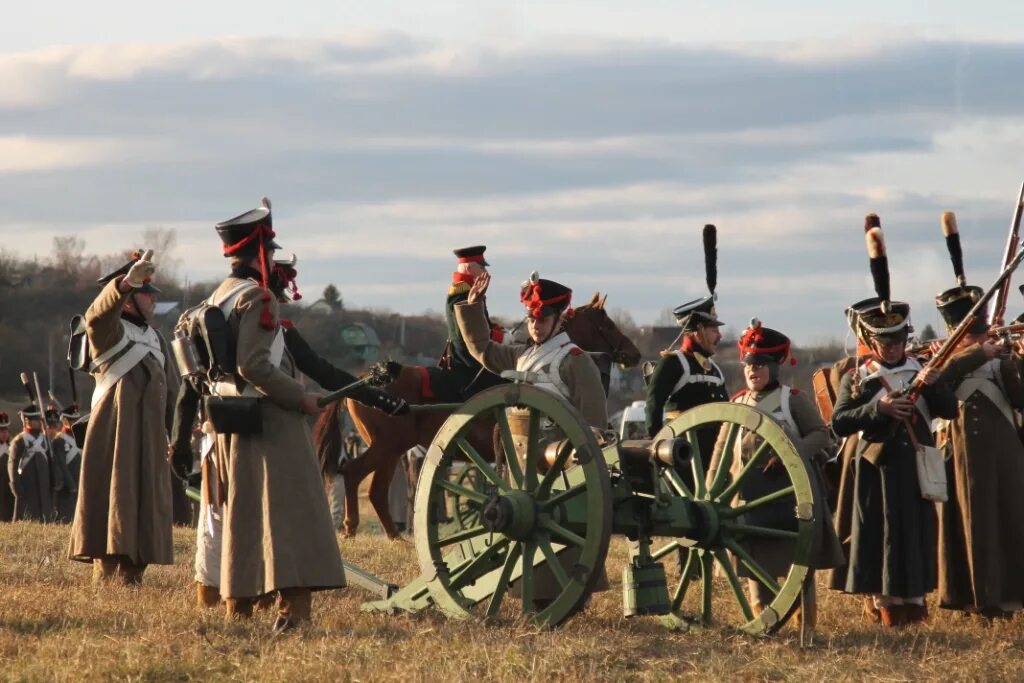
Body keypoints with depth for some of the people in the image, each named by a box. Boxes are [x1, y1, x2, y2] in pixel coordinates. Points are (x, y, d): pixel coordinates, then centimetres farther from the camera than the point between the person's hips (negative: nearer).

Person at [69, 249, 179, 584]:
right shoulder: (109, 329, -2)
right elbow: (99, 314, -28)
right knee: (114, 497, -9)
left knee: (145, 505, 7)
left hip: (150, 439, 7)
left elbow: (172, 390, 24)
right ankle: (108, 578, -11)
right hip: (116, 434, -7)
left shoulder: (156, 338, 20)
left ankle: (132, 577, 13)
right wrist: (127, 282, -45)